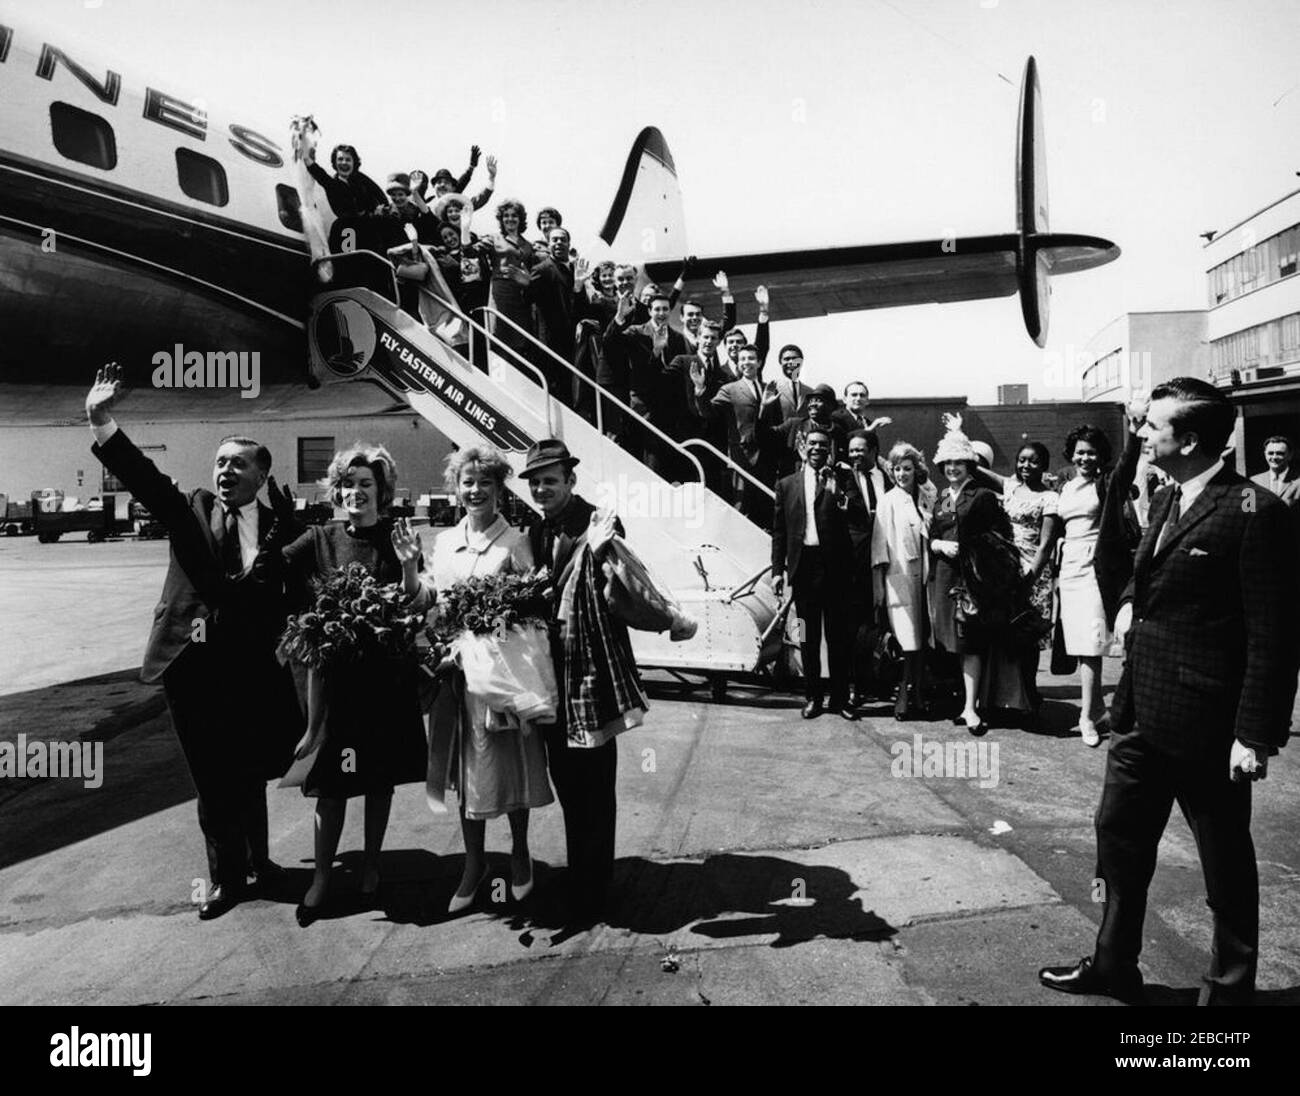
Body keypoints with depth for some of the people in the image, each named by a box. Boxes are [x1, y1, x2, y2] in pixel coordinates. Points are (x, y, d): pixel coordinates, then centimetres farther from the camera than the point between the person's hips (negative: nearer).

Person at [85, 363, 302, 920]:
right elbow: (145, 477, -13)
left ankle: (255, 860, 32)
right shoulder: (192, 509, 3)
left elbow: (286, 600, 0)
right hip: (190, 663, 1)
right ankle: (226, 874, 25)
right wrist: (102, 423, -27)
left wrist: (226, 620, -8)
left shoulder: (280, 528, 0)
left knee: (248, 771, 13)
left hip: (248, 666, 0)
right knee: (212, 776, 9)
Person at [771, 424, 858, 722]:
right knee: (808, 636, 9)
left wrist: (835, 489, -13)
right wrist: (778, 569, 3)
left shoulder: (839, 480, 7)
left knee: (839, 635, 3)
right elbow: (779, 532, 9)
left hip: (835, 566, -1)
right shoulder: (787, 485, 11)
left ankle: (840, 697, 14)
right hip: (804, 565, 1)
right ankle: (812, 696, 19)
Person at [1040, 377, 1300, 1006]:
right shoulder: (1166, 501, 9)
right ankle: (1114, 966, 34)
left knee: (1226, 866, 11)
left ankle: (1229, 990, 31)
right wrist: (1130, 600, 5)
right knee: (1119, 835, 17)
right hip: (1143, 712, 8)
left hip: (1206, 727, -8)